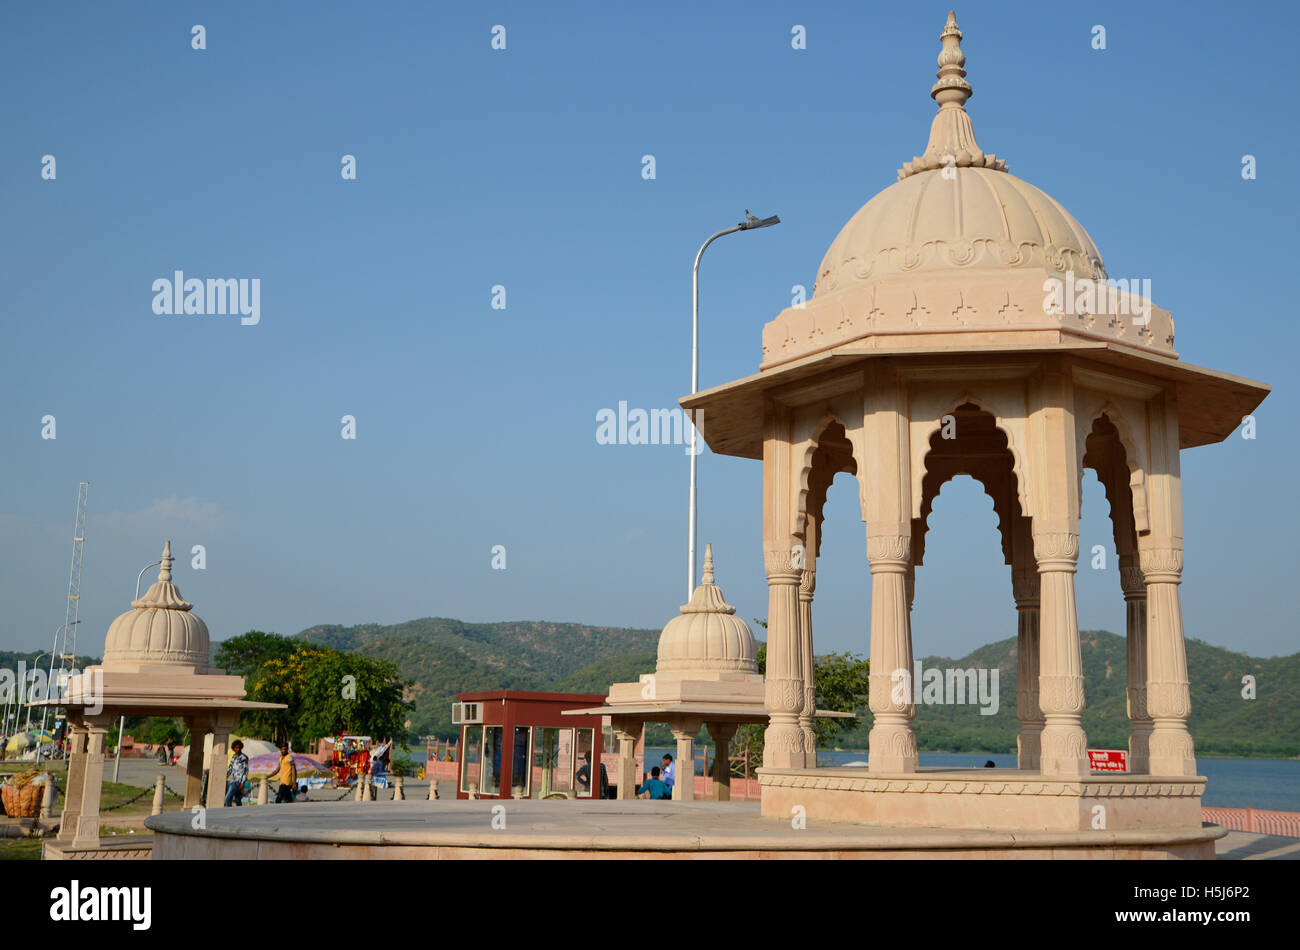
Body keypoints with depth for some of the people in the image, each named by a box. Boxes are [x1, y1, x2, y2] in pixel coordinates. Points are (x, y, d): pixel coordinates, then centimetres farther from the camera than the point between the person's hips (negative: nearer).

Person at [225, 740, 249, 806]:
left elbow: (246, 771, -12)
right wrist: (225, 778, 17)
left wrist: (243, 783, -16)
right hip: (233, 780, 7)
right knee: (237, 800, 11)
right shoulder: (234, 756, 13)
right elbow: (230, 768, 20)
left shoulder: (244, 758, -10)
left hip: (238, 781, -7)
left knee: (228, 798, -14)